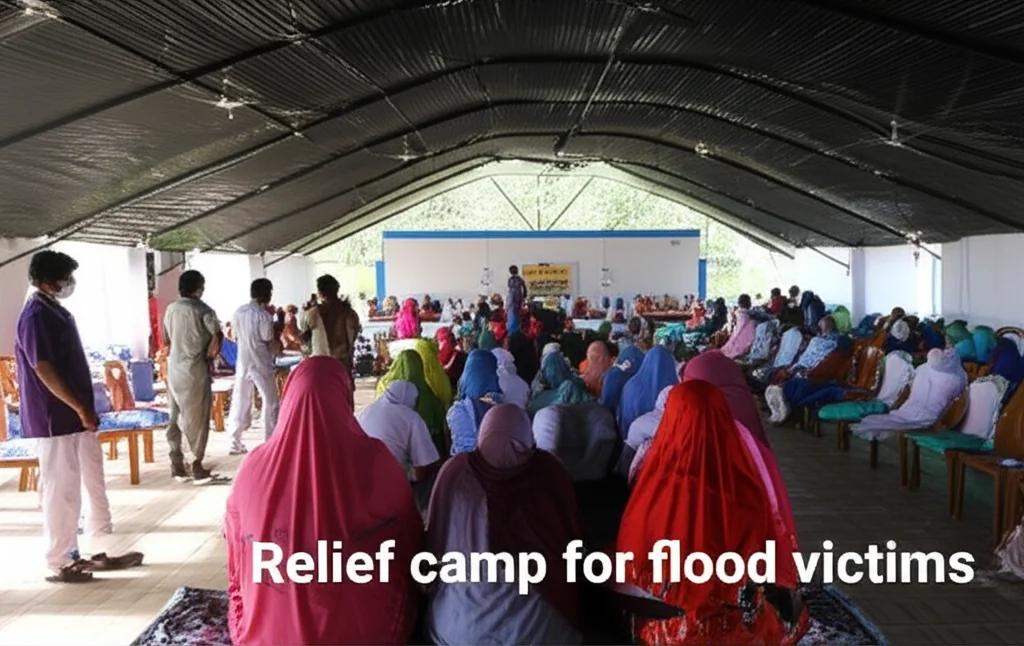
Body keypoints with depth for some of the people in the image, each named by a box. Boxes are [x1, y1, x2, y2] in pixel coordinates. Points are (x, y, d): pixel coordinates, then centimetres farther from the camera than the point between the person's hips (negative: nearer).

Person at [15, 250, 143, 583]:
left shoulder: (56, 311, 13)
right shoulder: (36, 316, -16)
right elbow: (44, 370, -21)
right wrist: (81, 408, -20)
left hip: (74, 416, 10)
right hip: (56, 420, -10)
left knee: (95, 484, 14)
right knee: (61, 491, 1)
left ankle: (103, 551, 24)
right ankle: (59, 563, 13)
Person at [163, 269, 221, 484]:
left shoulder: (171, 309, 8)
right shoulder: (203, 310, -10)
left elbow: (166, 340, 17)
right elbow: (216, 339, -19)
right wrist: (208, 356, -5)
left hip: (174, 369, 6)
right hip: (195, 370, -6)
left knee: (176, 416, 12)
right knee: (197, 418, 1)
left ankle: (177, 465, 18)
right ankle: (197, 467, 4)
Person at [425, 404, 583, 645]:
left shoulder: (454, 471, -7)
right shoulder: (550, 470, -6)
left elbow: (434, 545, 4)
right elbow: (573, 543, 5)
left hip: (461, 622, 0)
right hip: (538, 624, 0)